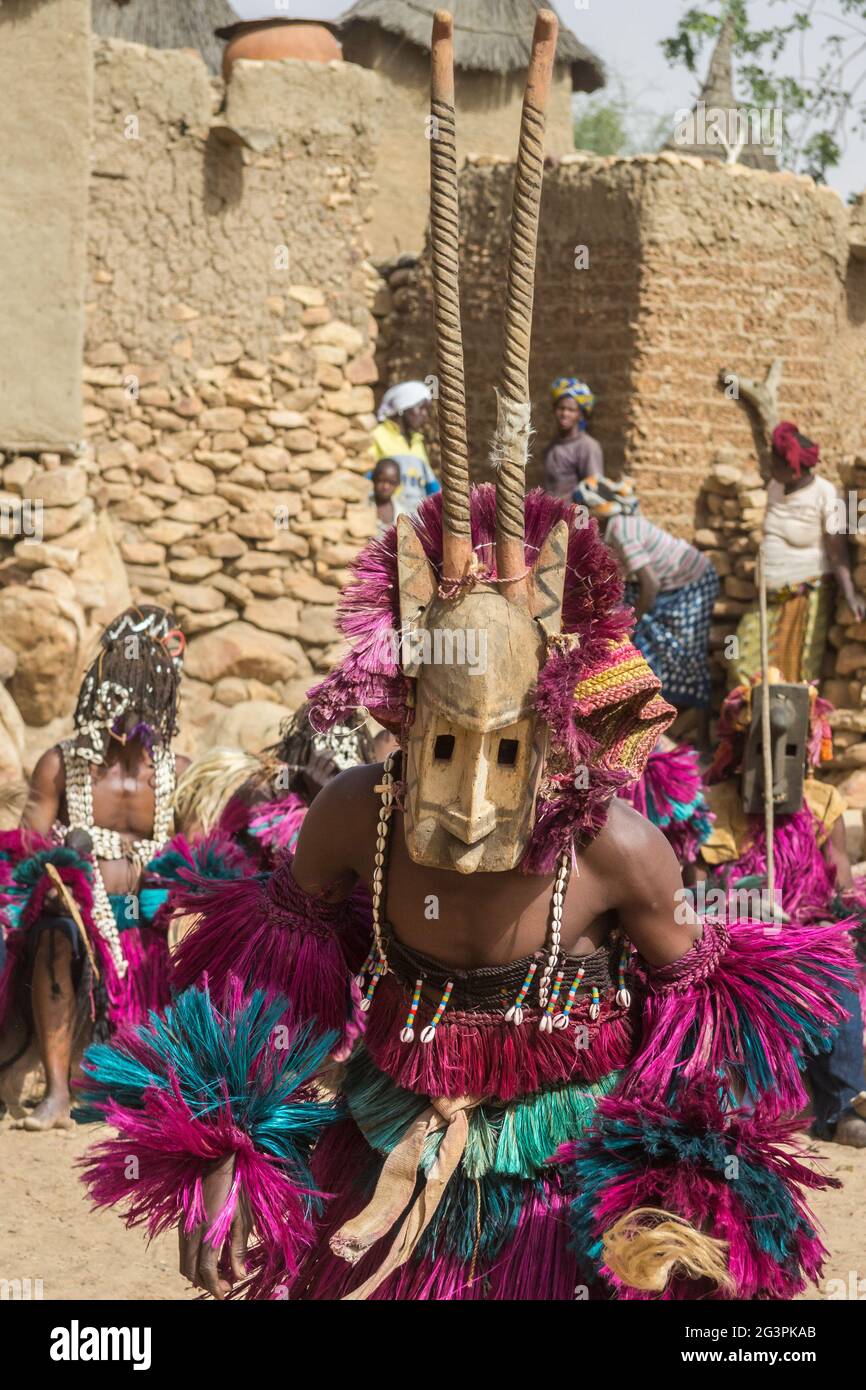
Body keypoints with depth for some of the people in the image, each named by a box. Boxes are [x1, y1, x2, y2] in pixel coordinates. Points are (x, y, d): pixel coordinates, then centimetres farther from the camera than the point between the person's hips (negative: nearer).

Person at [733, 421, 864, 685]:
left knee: (797, 672, -1)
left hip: (807, 596, -6)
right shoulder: (776, 486, 1)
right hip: (771, 595, 6)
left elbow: (837, 551, -20)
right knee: (747, 667, 3)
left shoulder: (824, 496, -17)